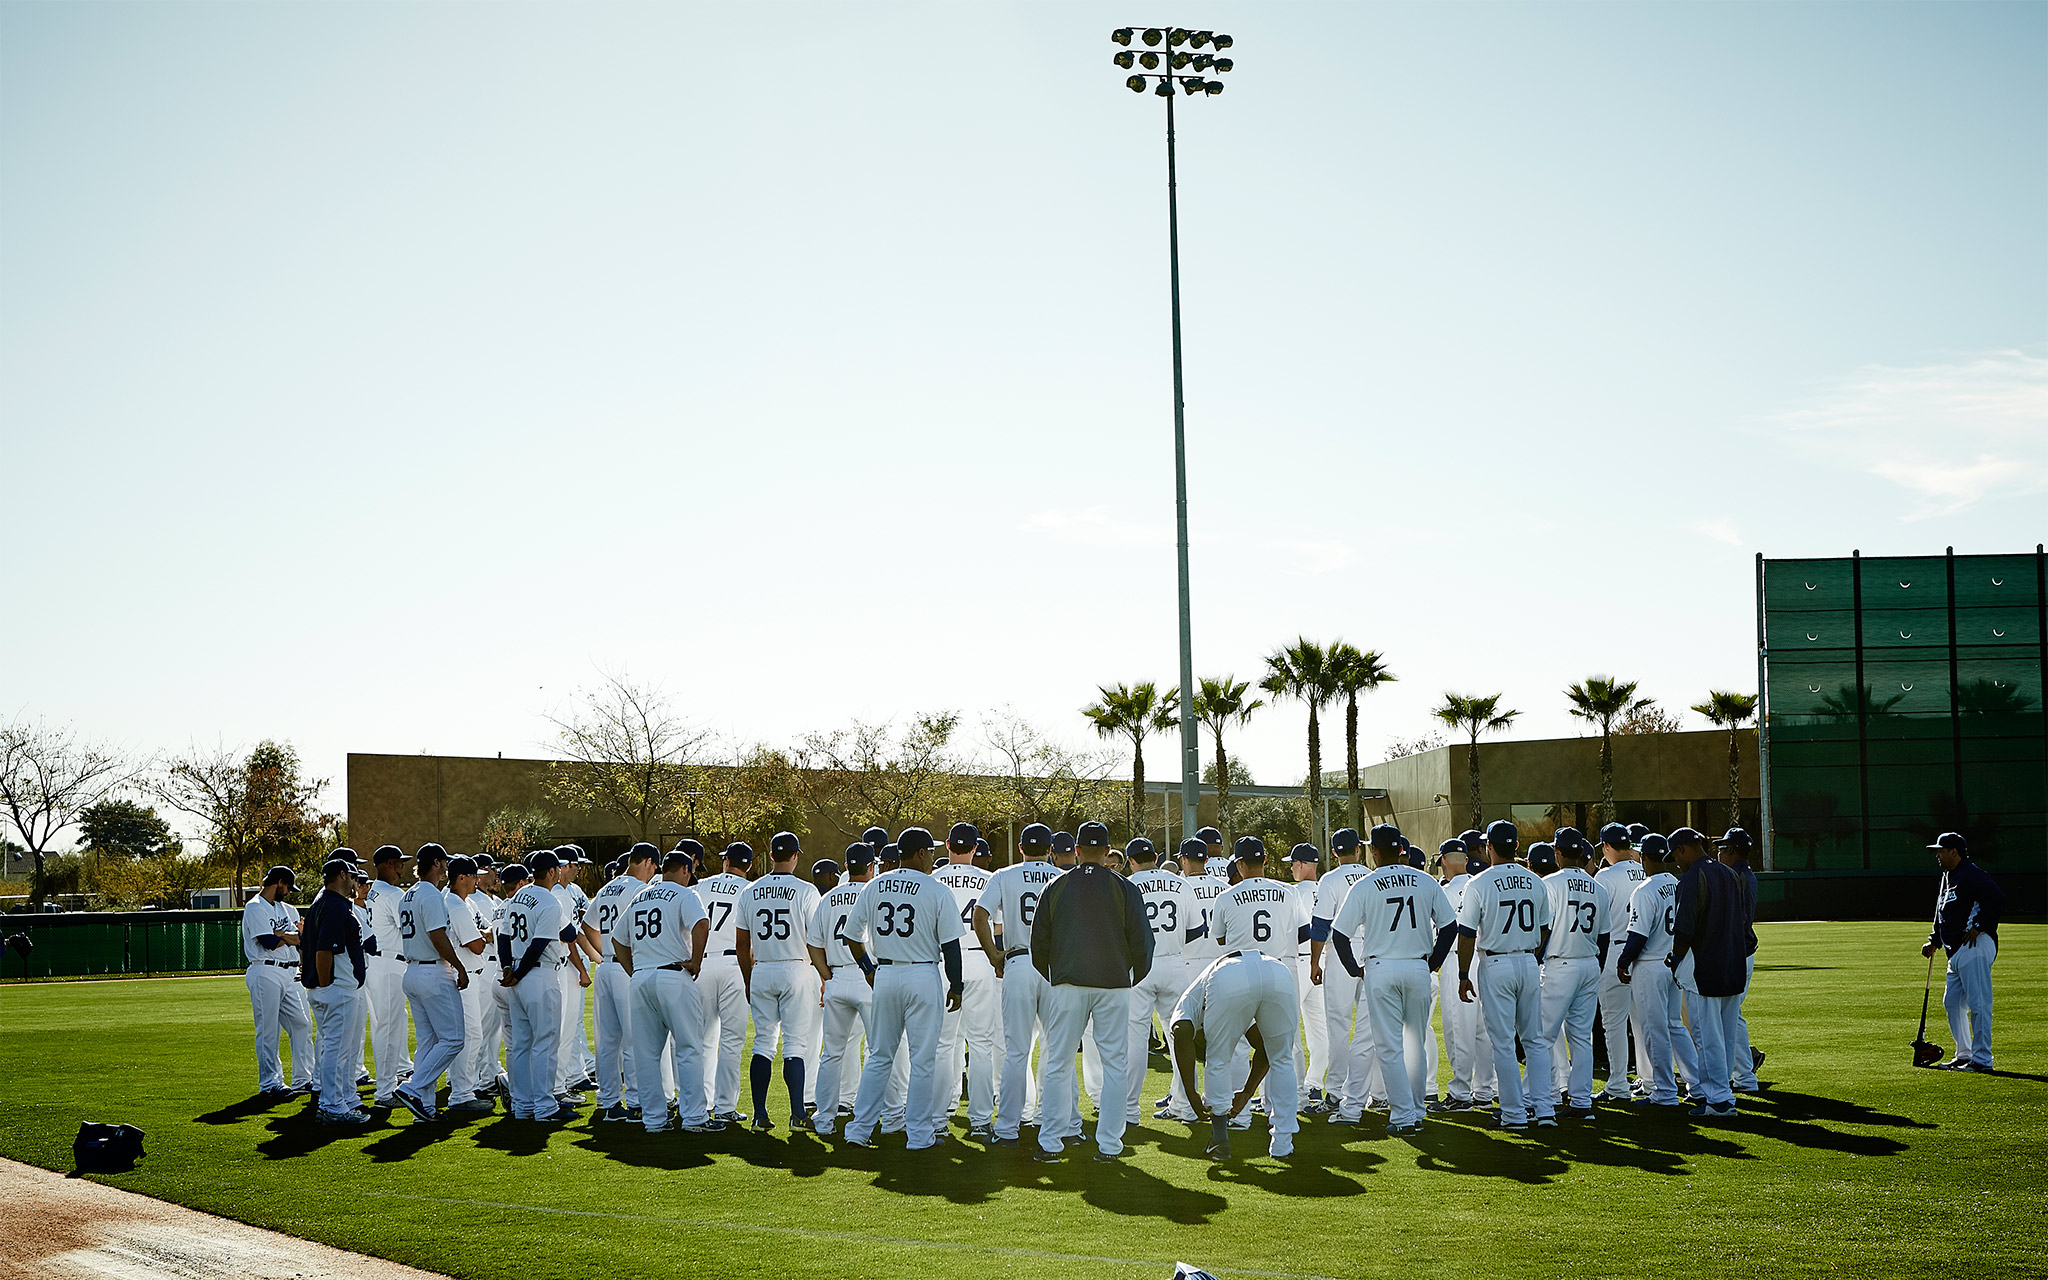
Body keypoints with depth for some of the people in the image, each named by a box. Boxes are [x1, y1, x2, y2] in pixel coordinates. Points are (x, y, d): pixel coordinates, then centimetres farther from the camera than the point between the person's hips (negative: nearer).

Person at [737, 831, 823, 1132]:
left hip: (761, 972, 3)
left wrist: (748, 982, 18)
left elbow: (741, 943, 9)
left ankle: (760, 1115, 4)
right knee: (795, 1044, 1)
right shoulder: (806, 891, -7)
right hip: (796, 971, -3)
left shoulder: (749, 892, 5)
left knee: (763, 1043, 8)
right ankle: (797, 1114, -1)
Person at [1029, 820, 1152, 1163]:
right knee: (1115, 1063, 4)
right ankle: (1108, 1144, 1)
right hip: (1113, 983, -1)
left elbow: (1038, 941, 8)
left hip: (1067, 984, 1)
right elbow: (1141, 940, 1)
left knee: (1059, 1064, 6)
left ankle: (1050, 1143, 5)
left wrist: (1047, 980, 20)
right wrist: (1137, 980, 16)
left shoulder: (1056, 887, 5)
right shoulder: (1125, 889, 1)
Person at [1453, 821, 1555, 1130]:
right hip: (1528, 964, 4)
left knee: (1503, 1043, 1)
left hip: (1496, 965, -4)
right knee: (1535, 1040, 12)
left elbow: (1467, 934, -9)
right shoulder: (1535, 883, 5)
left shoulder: (1480, 884, -10)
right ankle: (1544, 1108, 6)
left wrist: (1464, 975, -2)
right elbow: (1544, 930, 14)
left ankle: (1514, 1113, 2)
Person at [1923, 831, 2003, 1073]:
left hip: (1975, 946, -11)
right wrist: (1934, 941, 19)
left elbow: (1996, 898, -23)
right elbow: (1942, 915, 30)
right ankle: (1964, 1055, 22)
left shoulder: (1971, 874, -11)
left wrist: (1978, 927, -19)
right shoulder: (1948, 876, 21)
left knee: (1978, 1003, -12)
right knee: (1952, 1002, 13)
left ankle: (1982, 1059, -12)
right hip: (1956, 950, 11)